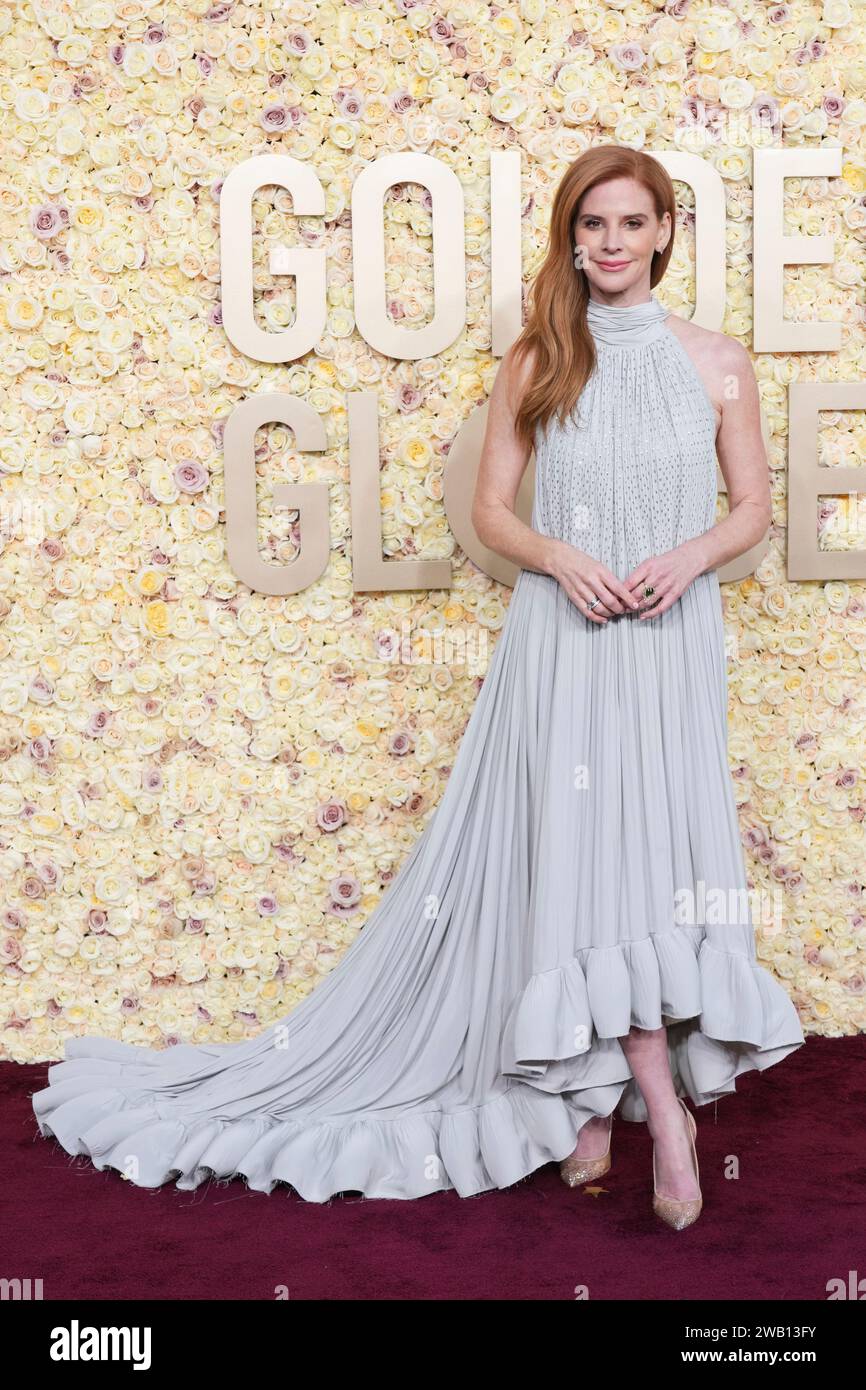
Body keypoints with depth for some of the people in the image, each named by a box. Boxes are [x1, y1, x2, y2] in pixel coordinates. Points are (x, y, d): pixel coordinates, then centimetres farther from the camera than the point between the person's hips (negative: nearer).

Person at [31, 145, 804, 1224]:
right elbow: (491, 510, 7)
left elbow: (752, 507, 11)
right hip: (561, 639, -1)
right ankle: (662, 1108, -2)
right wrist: (559, 556, -12)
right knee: (585, 852, -8)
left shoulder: (718, 362, 6)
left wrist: (688, 556, -9)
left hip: (670, 642, 2)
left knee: (657, 855, 2)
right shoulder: (535, 361, 4)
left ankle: (597, 1096, 18)